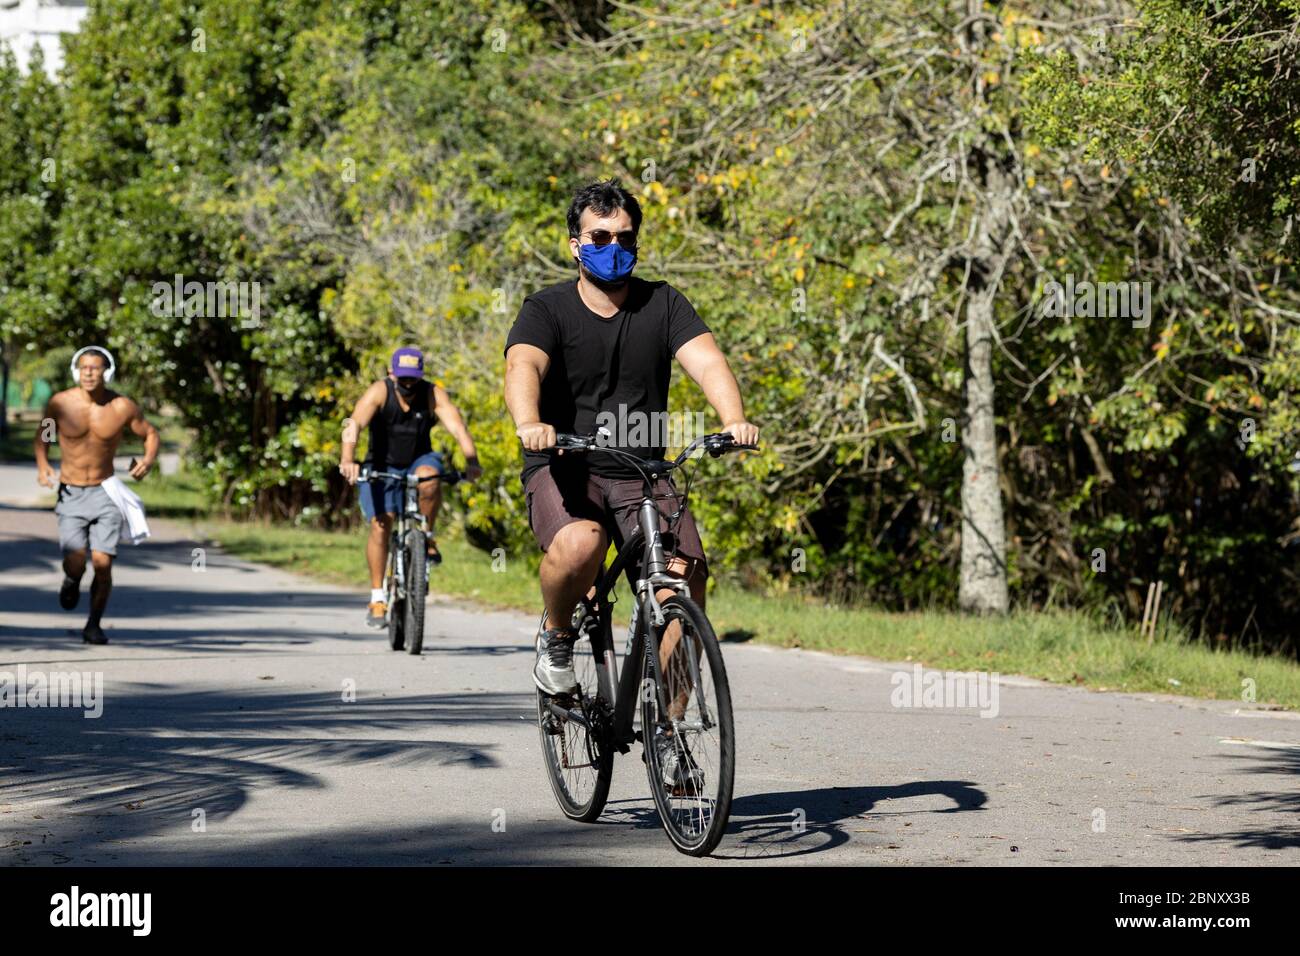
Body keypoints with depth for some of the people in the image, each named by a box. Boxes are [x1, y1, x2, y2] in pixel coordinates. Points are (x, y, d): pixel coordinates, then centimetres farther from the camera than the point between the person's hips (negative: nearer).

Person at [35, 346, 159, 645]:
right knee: (75, 560, -15)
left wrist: (149, 459, -13)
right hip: (71, 493, 0)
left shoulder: (123, 407, -8)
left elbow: (150, 433, 8)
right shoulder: (60, 403, -7)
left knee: (103, 562, -10)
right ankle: (72, 580, 24)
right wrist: (42, 464, -6)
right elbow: (42, 434, 12)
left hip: (105, 491, 0)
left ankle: (94, 625, 11)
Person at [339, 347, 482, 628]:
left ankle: (426, 536, -9)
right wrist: (348, 461, -49)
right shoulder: (379, 392, -18)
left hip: (418, 462, 1)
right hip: (382, 466, -1)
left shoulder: (433, 394, -15)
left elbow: (457, 427, -27)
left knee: (430, 478, -34)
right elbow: (354, 424, -32)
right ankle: (377, 597, -6)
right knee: (380, 524, -16)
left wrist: (472, 461, -45)